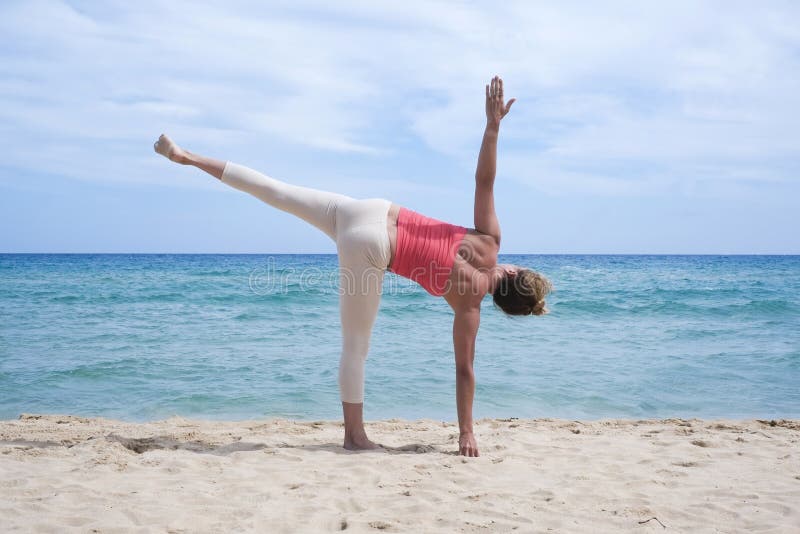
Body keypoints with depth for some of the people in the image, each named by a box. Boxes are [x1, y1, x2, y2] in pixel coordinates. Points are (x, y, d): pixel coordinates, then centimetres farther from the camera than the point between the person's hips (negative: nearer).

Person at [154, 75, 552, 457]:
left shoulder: (489, 242, 4)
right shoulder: (469, 302, -5)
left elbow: (484, 180, -3)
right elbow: (465, 369, -3)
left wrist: (493, 125, 1)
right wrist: (466, 432, 4)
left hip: (373, 212, 6)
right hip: (370, 249, -6)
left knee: (275, 193, 13)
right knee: (356, 346, 2)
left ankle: (186, 156, 21)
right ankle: (355, 436, 13)